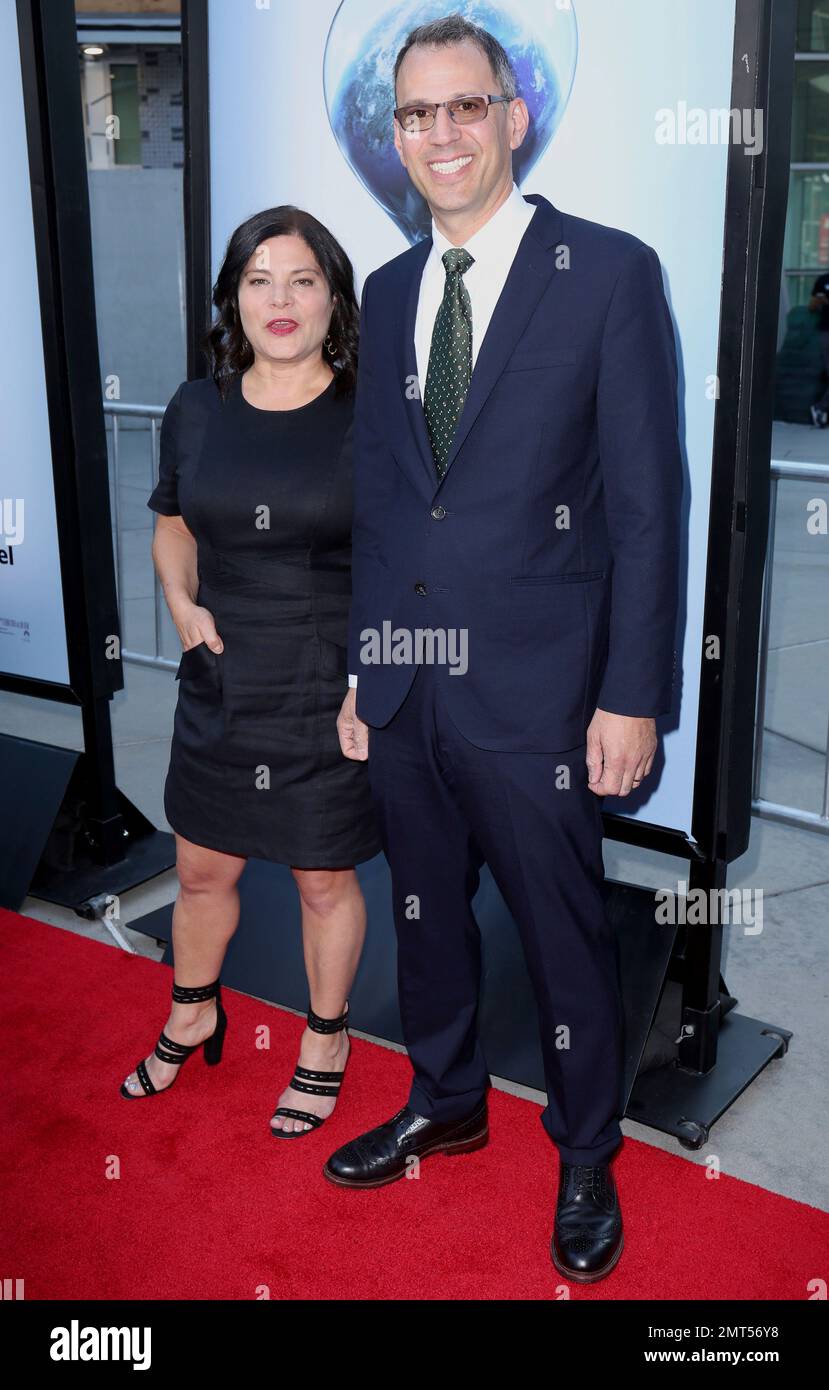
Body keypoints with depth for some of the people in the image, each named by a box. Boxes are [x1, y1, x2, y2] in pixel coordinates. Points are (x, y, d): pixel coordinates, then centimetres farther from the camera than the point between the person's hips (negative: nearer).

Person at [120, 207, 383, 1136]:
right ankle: (191, 1018, 46)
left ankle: (325, 1044, 37)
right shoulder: (195, 412, 1)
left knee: (325, 883, 12)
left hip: (331, 700, -3)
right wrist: (183, 603, -1)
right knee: (201, 872, 19)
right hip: (220, 691, 4)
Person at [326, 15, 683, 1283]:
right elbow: (375, 498, 12)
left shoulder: (610, 272, -7)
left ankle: (586, 1157, 34)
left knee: (565, 937, 10)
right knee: (426, 914, 20)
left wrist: (633, 696, -12)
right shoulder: (387, 292, 10)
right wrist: (356, 671, 10)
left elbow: (649, 501, -9)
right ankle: (445, 1102, 44)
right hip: (402, 690, 5)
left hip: (533, 696, -5)